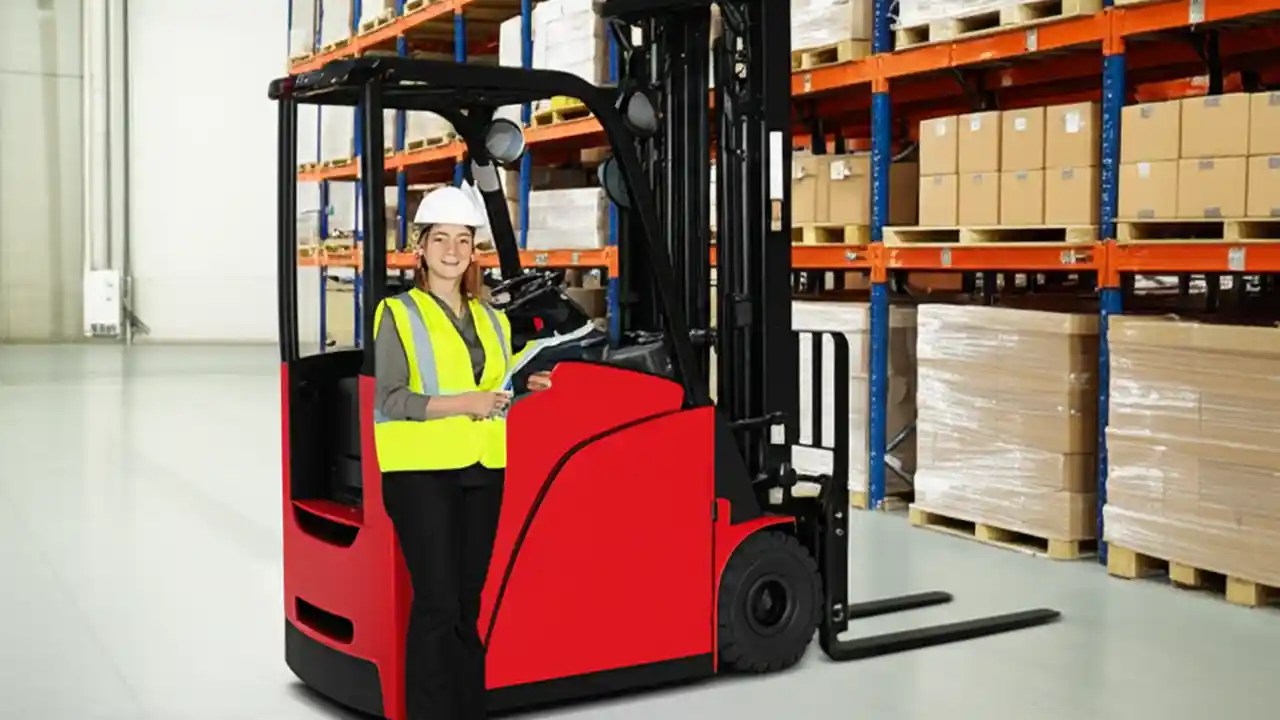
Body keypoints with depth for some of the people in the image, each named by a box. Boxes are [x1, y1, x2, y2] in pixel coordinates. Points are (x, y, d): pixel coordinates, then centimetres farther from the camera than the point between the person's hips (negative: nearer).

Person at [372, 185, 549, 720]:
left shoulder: (490, 318, 16)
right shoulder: (399, 315, -2)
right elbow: (388, 398, -12)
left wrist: (522, 387, 2)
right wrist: (461, 402, -20)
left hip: (481, 474, 6)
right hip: (421, 474, -5)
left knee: (468, 603, 11)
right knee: (437, 604, -7)